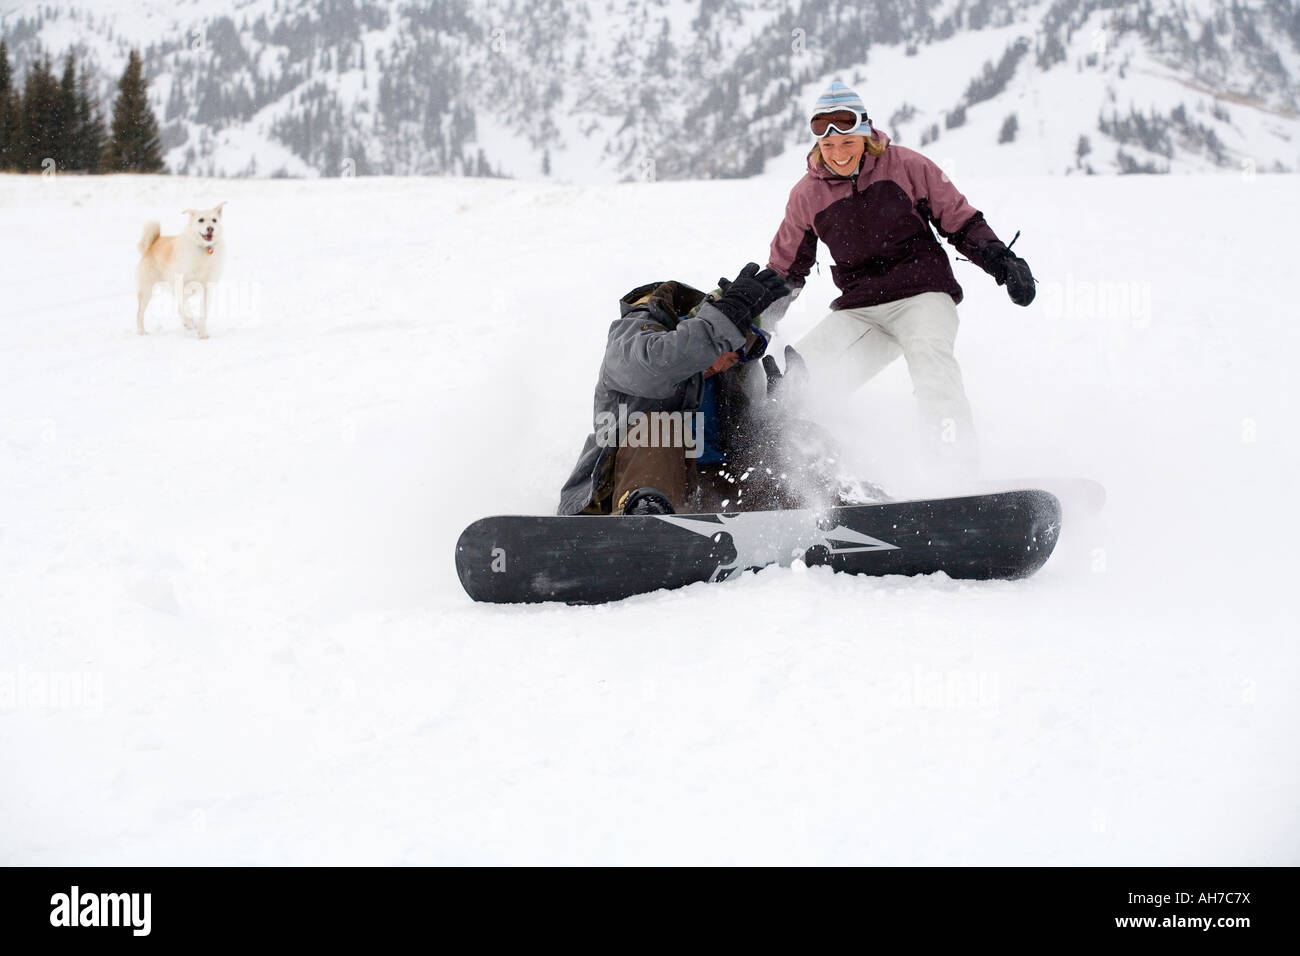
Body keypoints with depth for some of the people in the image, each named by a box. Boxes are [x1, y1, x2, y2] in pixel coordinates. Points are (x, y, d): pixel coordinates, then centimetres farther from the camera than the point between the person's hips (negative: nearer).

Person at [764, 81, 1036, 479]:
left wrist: (1002, 261, -7)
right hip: (858, 311, 4)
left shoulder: (906, 167, -2)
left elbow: (962, 222, 7)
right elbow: (785, 270, 19)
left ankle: (960, 476, -42)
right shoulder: (808, 195, 6)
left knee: (929, 355, -34)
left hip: (923, 293, -4)